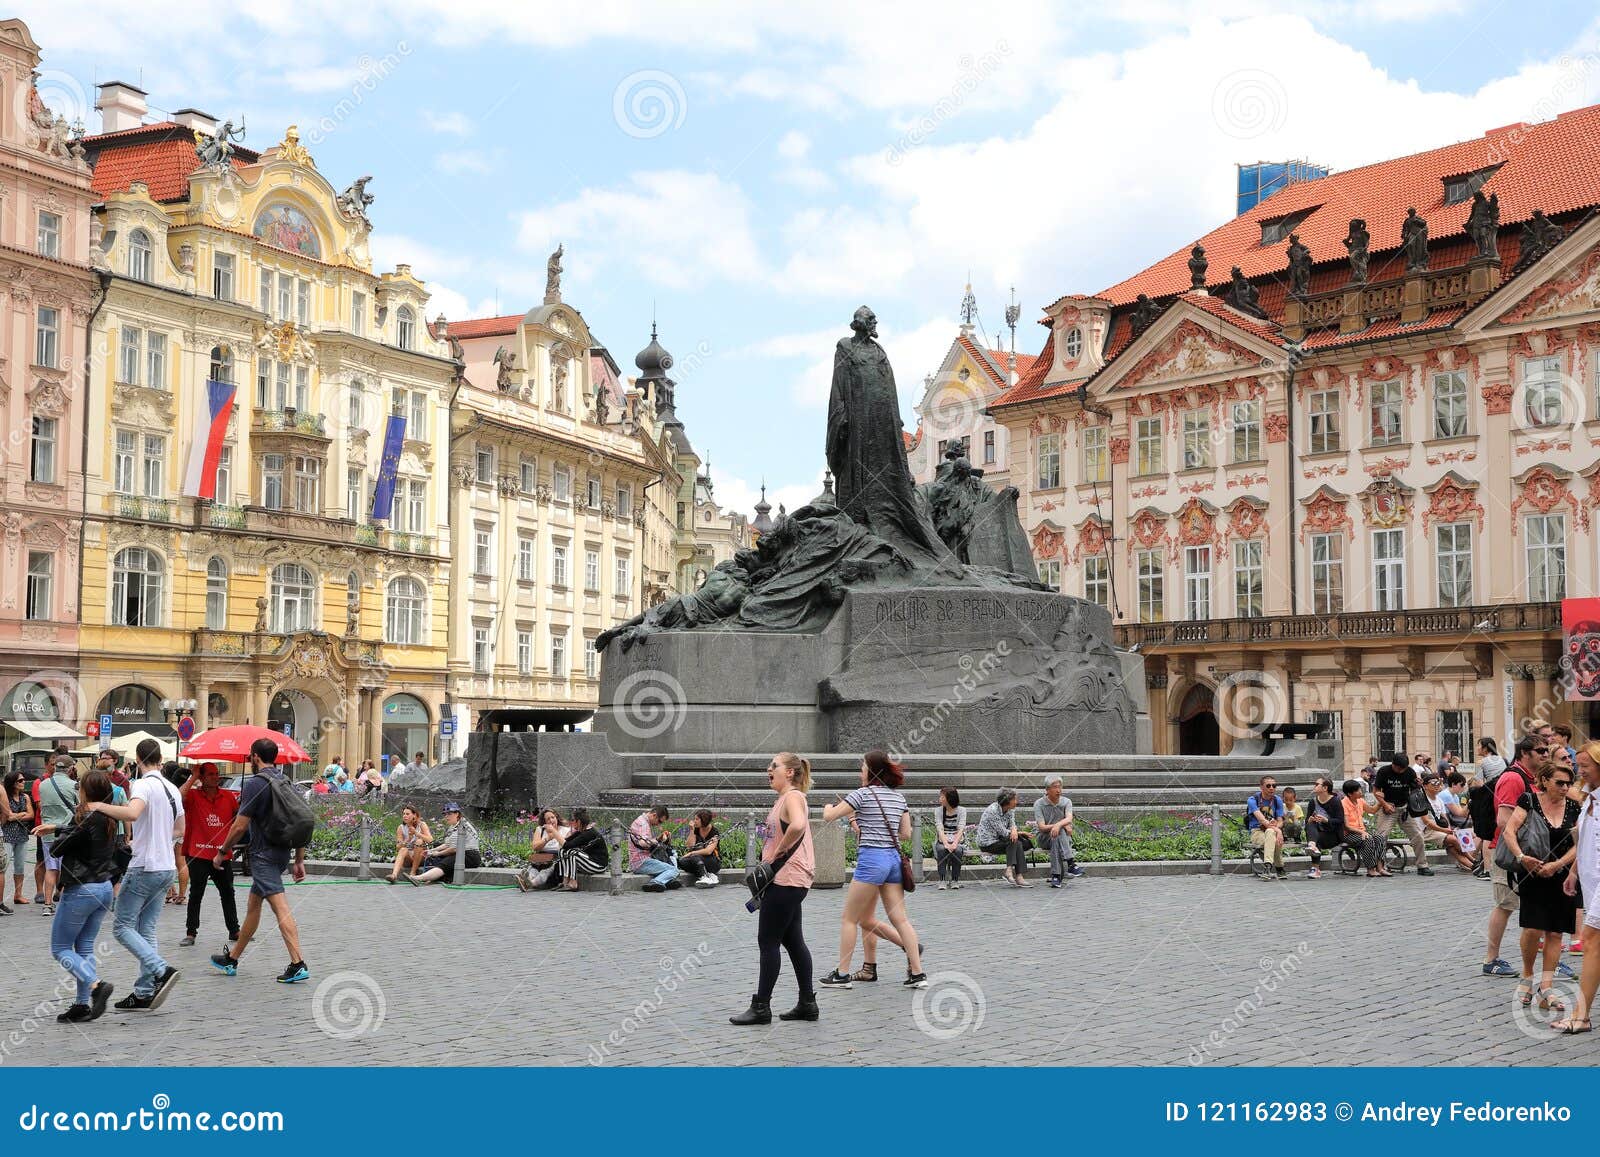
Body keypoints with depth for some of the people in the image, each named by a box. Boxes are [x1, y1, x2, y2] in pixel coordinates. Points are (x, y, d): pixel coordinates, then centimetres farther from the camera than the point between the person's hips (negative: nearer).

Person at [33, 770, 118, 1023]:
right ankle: (82, 1004, 10)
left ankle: (96, 985, -15)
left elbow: (56, 850, -12)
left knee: (60, 949, 4)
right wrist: (56, 828, 30)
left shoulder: (85, 817, -18)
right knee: (85, 947, 13)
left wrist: (57, 839, 8)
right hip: (104, 888, 8)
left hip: (81, 890, -8)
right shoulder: (109, 819, 4)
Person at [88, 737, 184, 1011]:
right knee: (146, 929, 10)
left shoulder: (144, 785, -12)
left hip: (144, 867, -8)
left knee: (123, 926, -1)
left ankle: (161, 971, -18)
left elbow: (132, 813, -32)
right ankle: (144, 993, 8)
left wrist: (100, 806, -21)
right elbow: (179, 831, 21)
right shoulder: (173, 789, 13)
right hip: (167, 868, 8)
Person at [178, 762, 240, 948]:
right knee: (196, 894, 2)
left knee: (227, 894, 12)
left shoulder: (229, 797, 6)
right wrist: (193, 778, -18)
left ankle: (234, 931, 21)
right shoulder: (193, 795, -5)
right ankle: (191, 933, 9)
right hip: (198, 855, -4)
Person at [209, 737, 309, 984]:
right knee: (253, 905, 19)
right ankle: (232, 959, 30)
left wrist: (222, 852, 1)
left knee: (281, 908, -14)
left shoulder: (255, 783, -11)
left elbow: (240, 826, -13)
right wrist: (300, 860, 16)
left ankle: (298, 964, -22)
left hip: (263, 854, -9)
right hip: (282, 852, 9)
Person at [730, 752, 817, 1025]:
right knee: (793, 941, 12)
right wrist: (770, 857, 9)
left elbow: (798, 826, -33)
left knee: (768, 941, -4)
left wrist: (779, 851, -21)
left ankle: (761, 1007, 2)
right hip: (784, 879, 10)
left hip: (786, 879, -10)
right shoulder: (783, 798, 17)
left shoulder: (793, 796, -13)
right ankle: (807, 1004, 17)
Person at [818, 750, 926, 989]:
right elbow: (906, 834, 15)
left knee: (849, 919, 5)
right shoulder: (898, 796, 13)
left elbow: (828, 817, -3)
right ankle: (918, 974, 2)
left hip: (871, 858, -6)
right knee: (900, 919, 6)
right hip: (894, 858, 7)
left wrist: (828, 807, 19)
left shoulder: (862, 794, -6)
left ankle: (842, 974, 8)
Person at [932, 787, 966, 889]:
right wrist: (946, 843, -27)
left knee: (957, 850, -34)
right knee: (942, 850, -34)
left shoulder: (961, 810, 4)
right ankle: (942, 880, -32)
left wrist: (955, 843, -27)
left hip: (957, 841, 0)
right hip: (942, 841, 0)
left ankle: (955, 880, -20)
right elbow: (940, 829, -9)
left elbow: (961, 829, -9)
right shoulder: (938, 811, 5)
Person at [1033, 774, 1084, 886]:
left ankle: (1056, 876, -37)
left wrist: (1058, 825, -40)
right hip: (1045, 838, -2)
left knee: (1056, 837, -35)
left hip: (1065, 839, 2)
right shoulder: (1039, 804, -3)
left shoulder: (1066, 802, 4)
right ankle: (1071, 863, -46)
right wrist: (1063, 825, -22)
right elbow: (1042, 827, -12)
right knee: (1059, 833, -34)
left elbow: (1069, 819, -17)